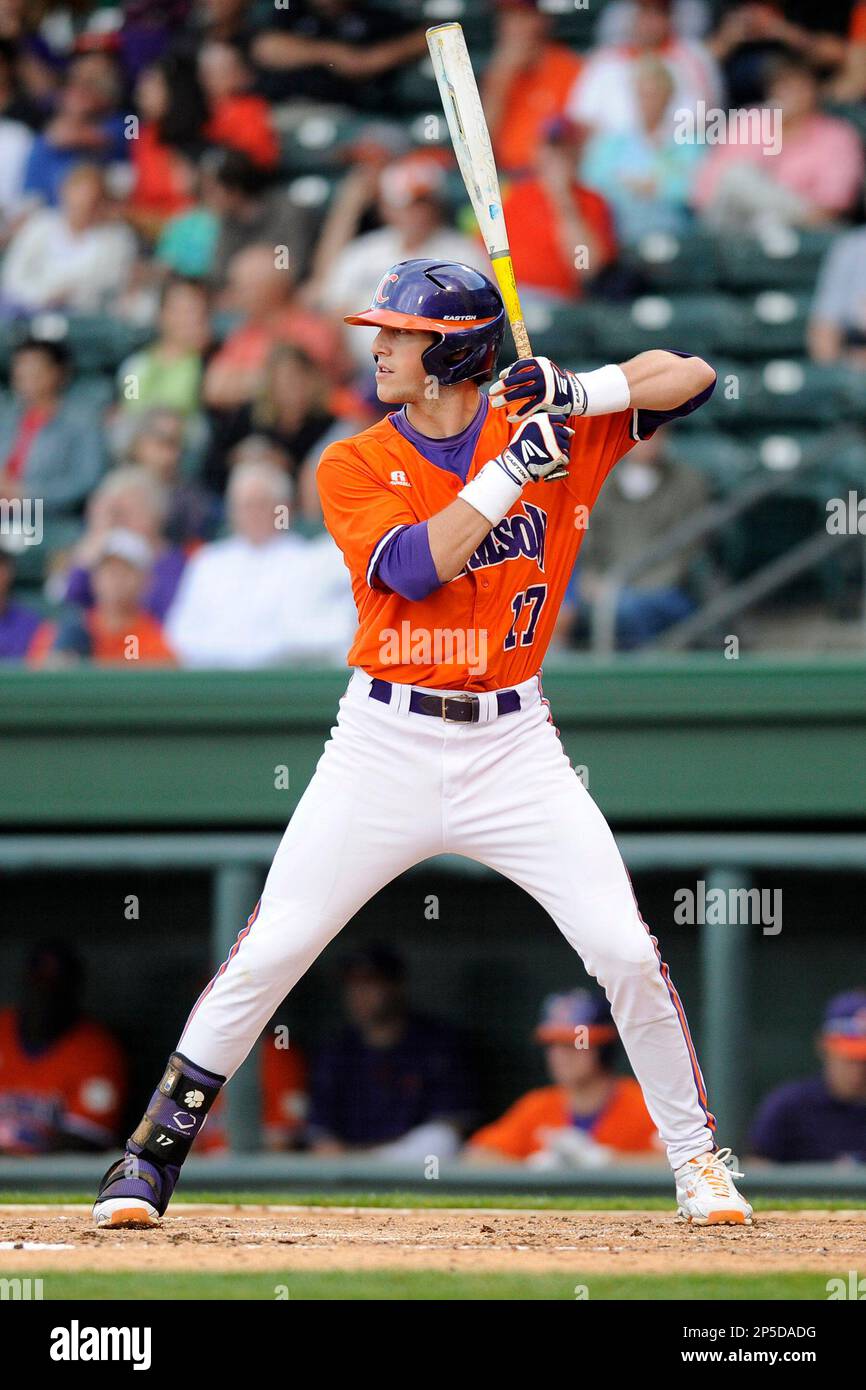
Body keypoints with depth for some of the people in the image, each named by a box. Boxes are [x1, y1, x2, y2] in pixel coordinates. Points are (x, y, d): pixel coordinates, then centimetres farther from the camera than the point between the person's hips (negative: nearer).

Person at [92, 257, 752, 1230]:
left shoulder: (554, 431, 1)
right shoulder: (354, 467, -1)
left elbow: (691, 378, -2)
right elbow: (416, 565, -17)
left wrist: (582, 393, -17)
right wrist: (516, 464, -20)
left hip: (510, 746, 0)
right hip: (384, 744, 0)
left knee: (626, 951, -7)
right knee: (266, 956, -5)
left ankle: (696, 1157, 11)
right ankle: (154, 1154, 7)